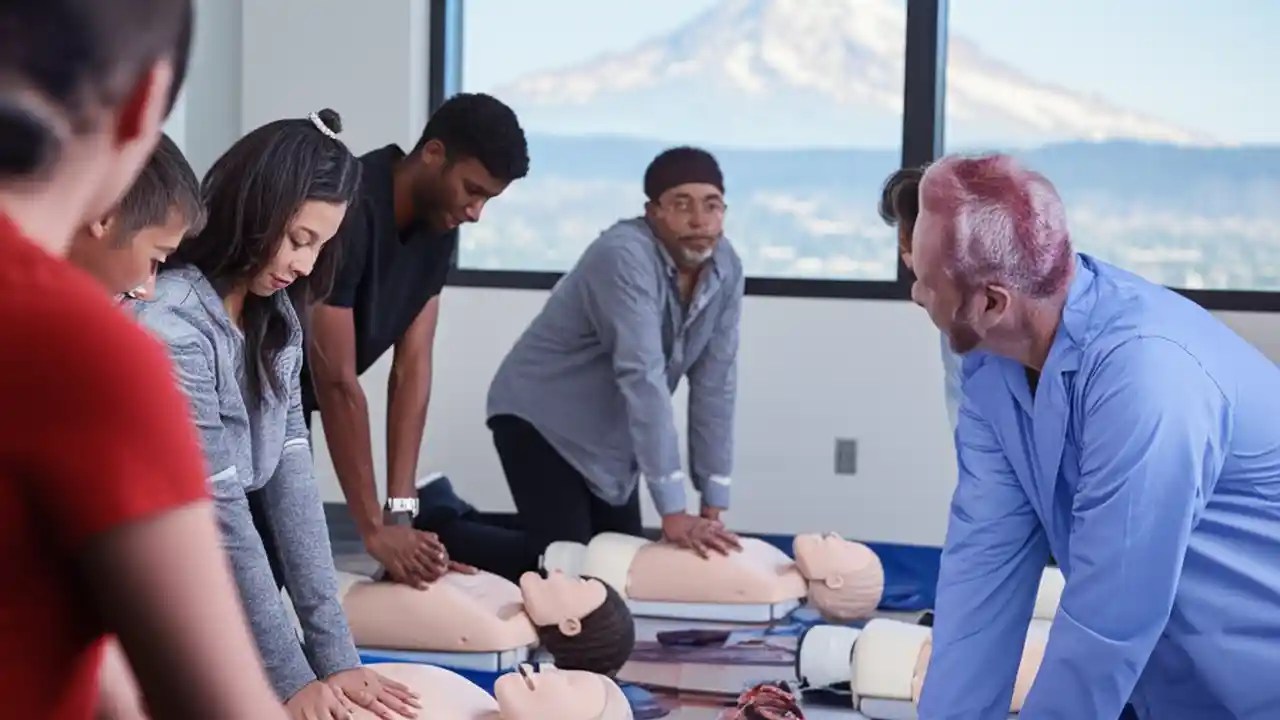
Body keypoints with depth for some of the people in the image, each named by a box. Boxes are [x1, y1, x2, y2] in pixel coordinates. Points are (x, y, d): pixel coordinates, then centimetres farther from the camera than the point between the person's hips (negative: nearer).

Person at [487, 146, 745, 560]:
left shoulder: (725, 269, -8)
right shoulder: (625, 258, -29)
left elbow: (715, 384, -8)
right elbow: (642, 378, -35)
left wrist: (713, 507, -12)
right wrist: (673, 513, -39)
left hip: (611, 436, 7)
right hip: (542, 421, -7)